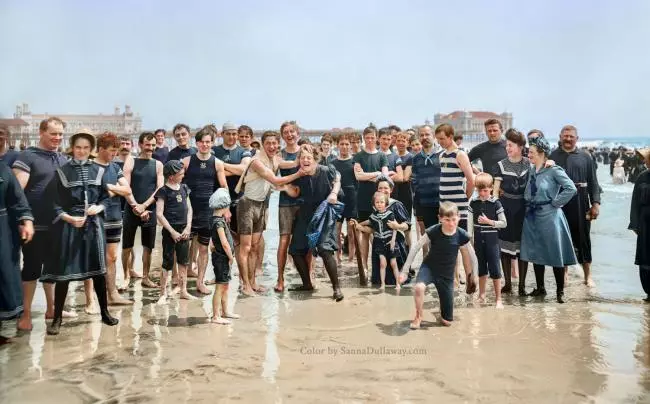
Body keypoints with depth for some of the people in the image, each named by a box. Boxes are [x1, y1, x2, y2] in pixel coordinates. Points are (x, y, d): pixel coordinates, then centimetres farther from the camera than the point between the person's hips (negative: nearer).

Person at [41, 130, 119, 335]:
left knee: (98, 269, 9)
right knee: (63, 271, 0)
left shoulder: (98, 171, 6)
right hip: (67, 225, -2)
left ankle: (104, 312, 21)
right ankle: (57, 317, 11)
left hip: (93, 224, 2)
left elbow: (106, 197, 10)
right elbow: (54, 202, -3)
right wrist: (68, 218, -16)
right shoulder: (61, 171, -1)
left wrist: (99, 207, -9)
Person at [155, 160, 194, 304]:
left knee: (183, 262, 12)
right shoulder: (163, 191, -9)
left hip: (184, 230, 6)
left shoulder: (184, 188, 8)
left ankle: (183, 290, 23)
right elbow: (159, 214, -12)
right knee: (167, 263, 0)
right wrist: (172, 231, -13)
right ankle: (163, 294, 9)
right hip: (170, 230, -6)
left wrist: (188, 227, 0)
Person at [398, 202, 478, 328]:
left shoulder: (462, 236, -18)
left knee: (447, 321, 1)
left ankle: (443, 316, 41)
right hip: (429, 267, -1)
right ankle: (419, 315, -7)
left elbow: (472, 257, -3)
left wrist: (471, 277, 7)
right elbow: (415, 248, -12)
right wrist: (404, 270, -11)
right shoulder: (433, 231, -21)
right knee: (419, 287, -37)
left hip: (447, 274, 1)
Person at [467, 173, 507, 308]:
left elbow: (504, 223, -5)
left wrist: (489, 221, -17)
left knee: (495, 269, -2)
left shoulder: (495, 204, -7)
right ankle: (481, 295, 28)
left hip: (492, 239, -3)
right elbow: (470, 223, 4)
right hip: (478, 239, 3)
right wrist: (469, 239, 1)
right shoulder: (473, 203, 1)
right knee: (481, 267, 14)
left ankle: (498, 299, 6)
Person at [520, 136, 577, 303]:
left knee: (555, 254, 1)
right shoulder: (532, 172, 10)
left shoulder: (554, 170, -11)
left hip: (549, 217, -7)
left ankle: (560, 291, 12)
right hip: (532, 216, 7)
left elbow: (571, 189, -18)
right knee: (535, 253, 11)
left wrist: (555, 203, -14)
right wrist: (529, 205, 5)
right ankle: (540, 288, 24)